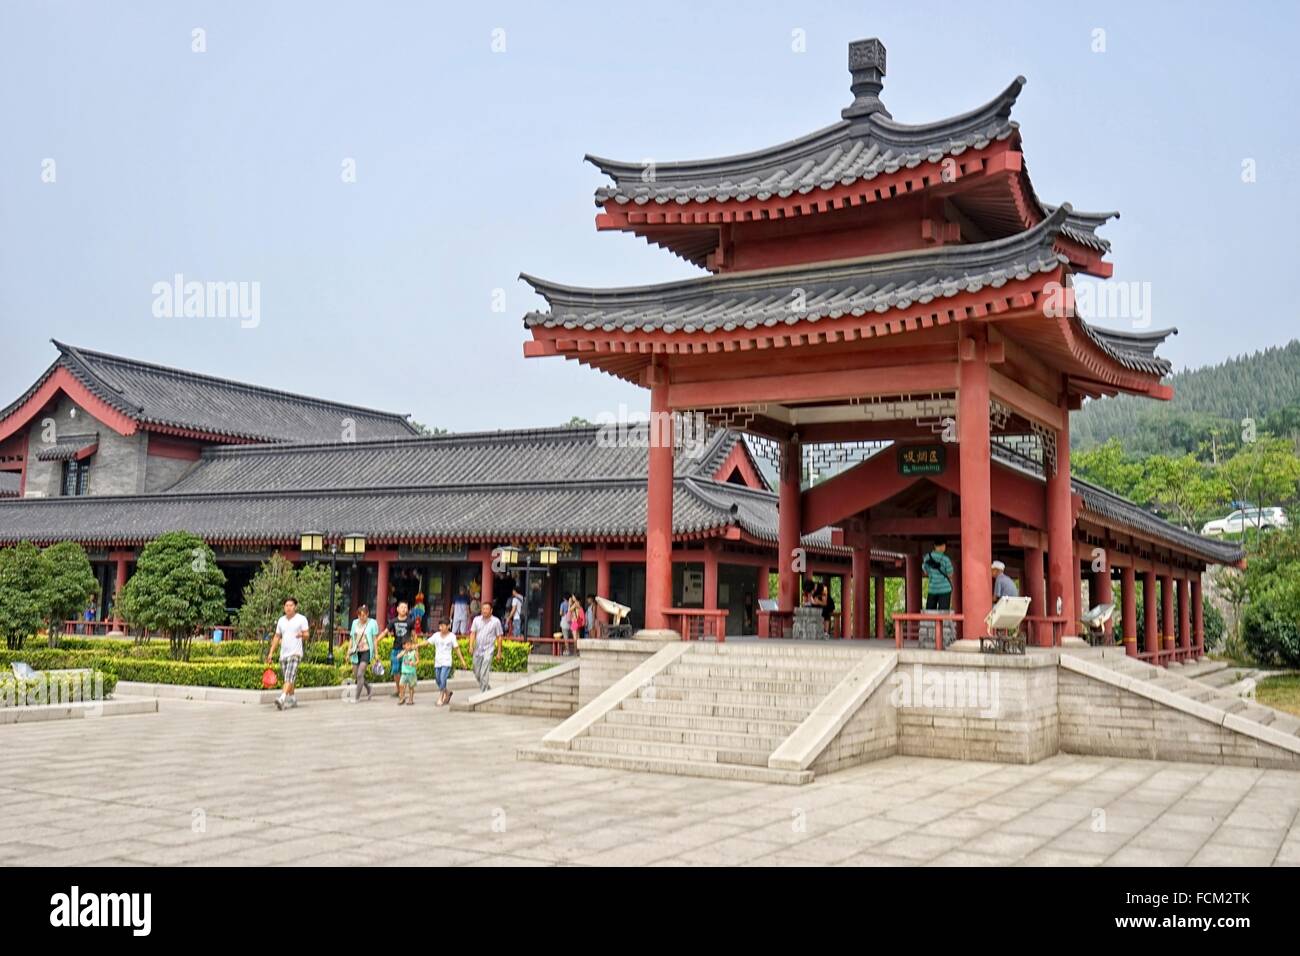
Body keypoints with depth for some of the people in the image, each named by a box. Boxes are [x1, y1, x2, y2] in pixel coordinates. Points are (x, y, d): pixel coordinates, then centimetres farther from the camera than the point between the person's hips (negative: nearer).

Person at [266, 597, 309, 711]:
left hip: (295, 653, -6)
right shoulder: (281, 620, 14)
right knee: (288, 679, 13)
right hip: (283, 654, 6)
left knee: (289, 677, -18)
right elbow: (277, 637, 19)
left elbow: (306, 634, -4)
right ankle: (292, 699, 27)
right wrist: (271, 652, 15)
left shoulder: (301, 619, -1)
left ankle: (282, 699, -31)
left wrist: (301, 634, -28)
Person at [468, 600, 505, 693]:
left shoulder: (496, 621, -2)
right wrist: (471, 646, -11)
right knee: (477, 673, 12)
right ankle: (487, 687, 34)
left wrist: (499, 652, 2)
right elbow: (473, 633, 4)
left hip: (488, 650, -4)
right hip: (477, 650, 4)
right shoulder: (477, 619, 6)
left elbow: (499, 637, 2)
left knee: (484, 674, -13)